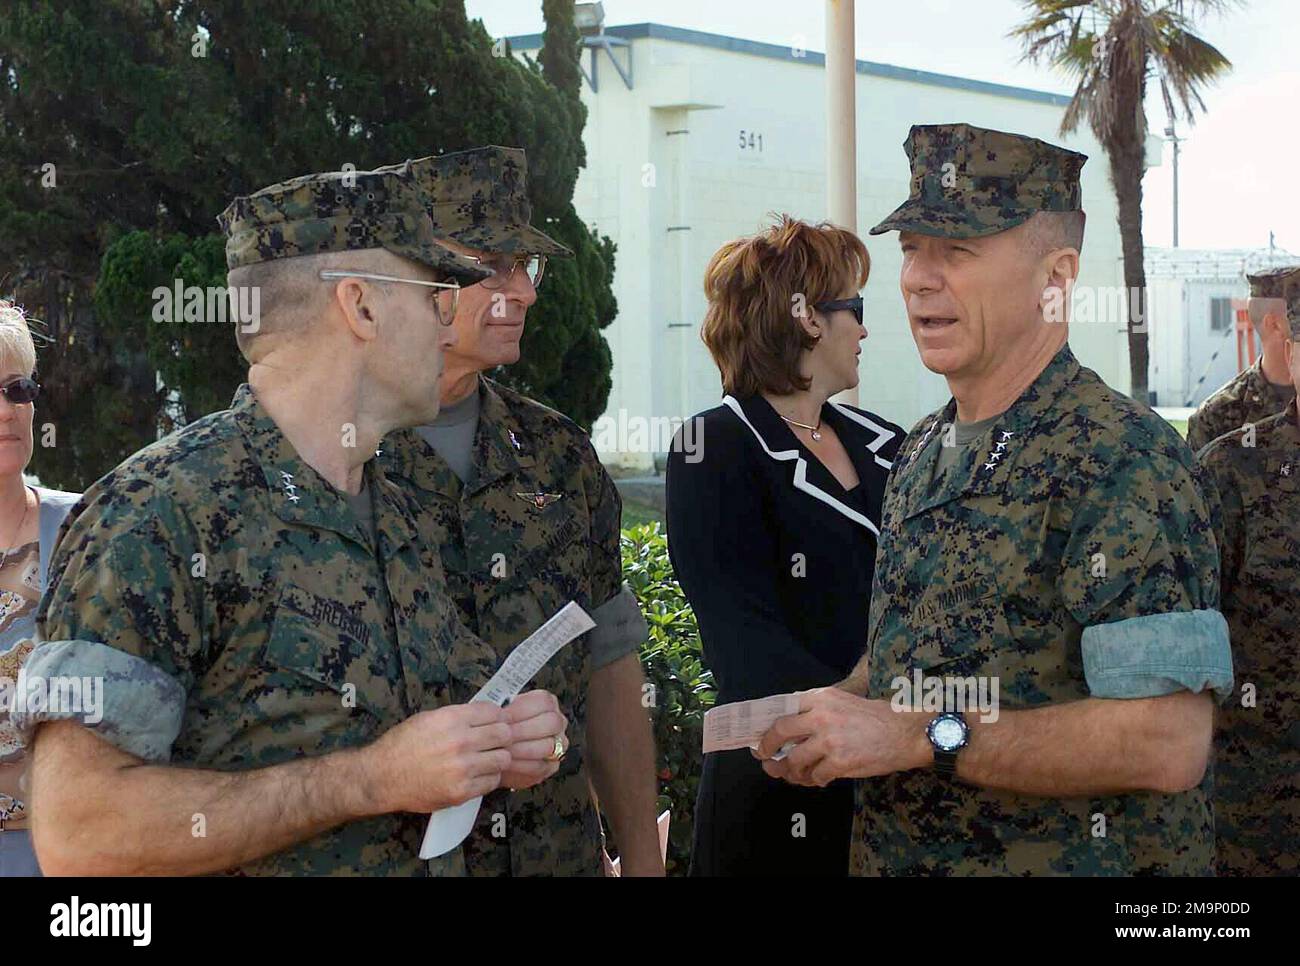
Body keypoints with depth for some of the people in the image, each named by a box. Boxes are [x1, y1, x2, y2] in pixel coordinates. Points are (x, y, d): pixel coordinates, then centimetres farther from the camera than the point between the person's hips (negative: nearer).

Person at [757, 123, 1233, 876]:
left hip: (1074, 858, -7)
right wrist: (834, 706, -2)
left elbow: (1169, 743, -25)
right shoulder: (923, 453, 7)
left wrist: (921, 737, -24)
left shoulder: (1125, 460, -18)